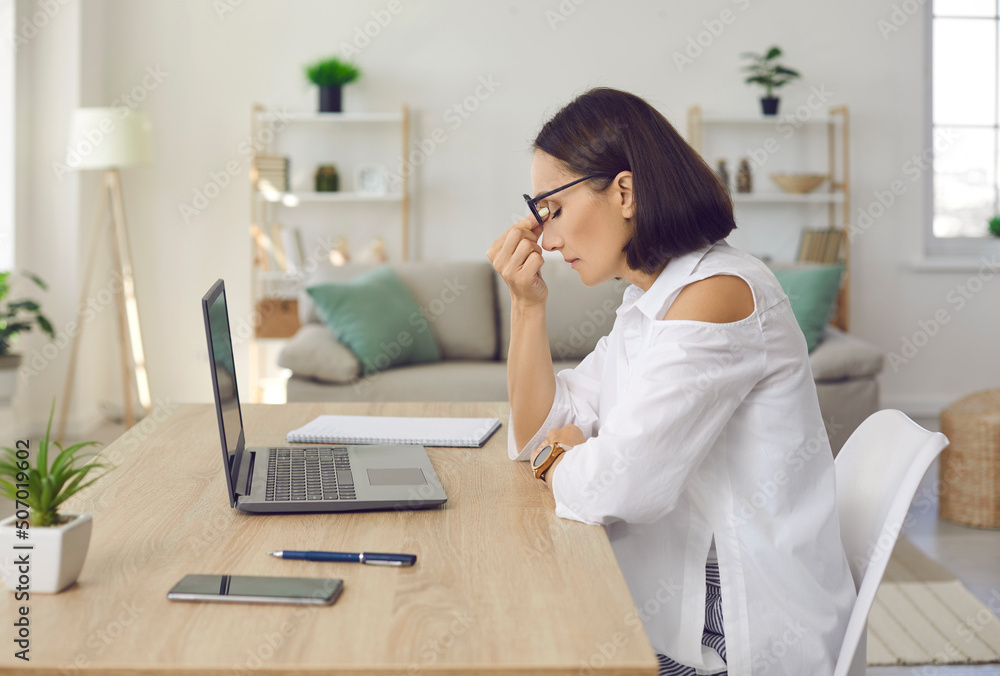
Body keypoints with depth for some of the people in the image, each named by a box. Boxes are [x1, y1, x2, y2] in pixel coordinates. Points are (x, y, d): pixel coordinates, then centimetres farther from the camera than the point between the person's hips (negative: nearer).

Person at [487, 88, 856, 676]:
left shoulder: (719, 293, -21)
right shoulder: (648, 303, 9)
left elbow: (608, 487, -26)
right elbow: (538, 434, 11)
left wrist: (558, 456, -3)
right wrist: (528, 302, 1)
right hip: (671, 594, 8)